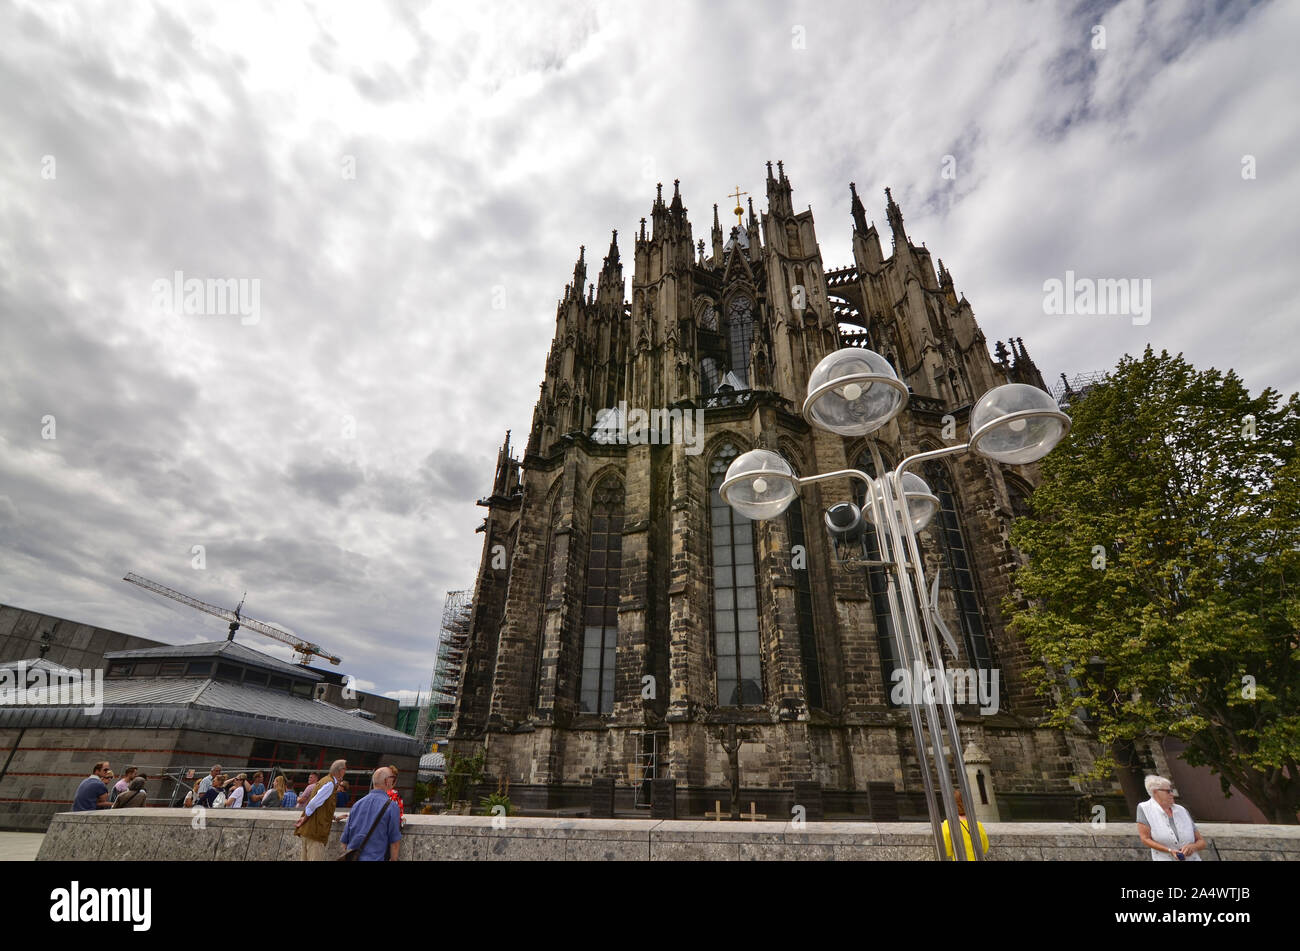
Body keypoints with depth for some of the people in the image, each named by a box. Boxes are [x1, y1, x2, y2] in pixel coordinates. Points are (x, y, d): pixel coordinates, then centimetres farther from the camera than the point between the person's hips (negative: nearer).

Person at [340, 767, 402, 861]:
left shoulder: (357, 804, 4)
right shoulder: (391, 806, -10)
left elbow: (344, 841, 10)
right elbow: (394, 842, -8)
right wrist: (394, 859, 3)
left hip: (352, 858, 5)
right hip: (374, 858, -5)